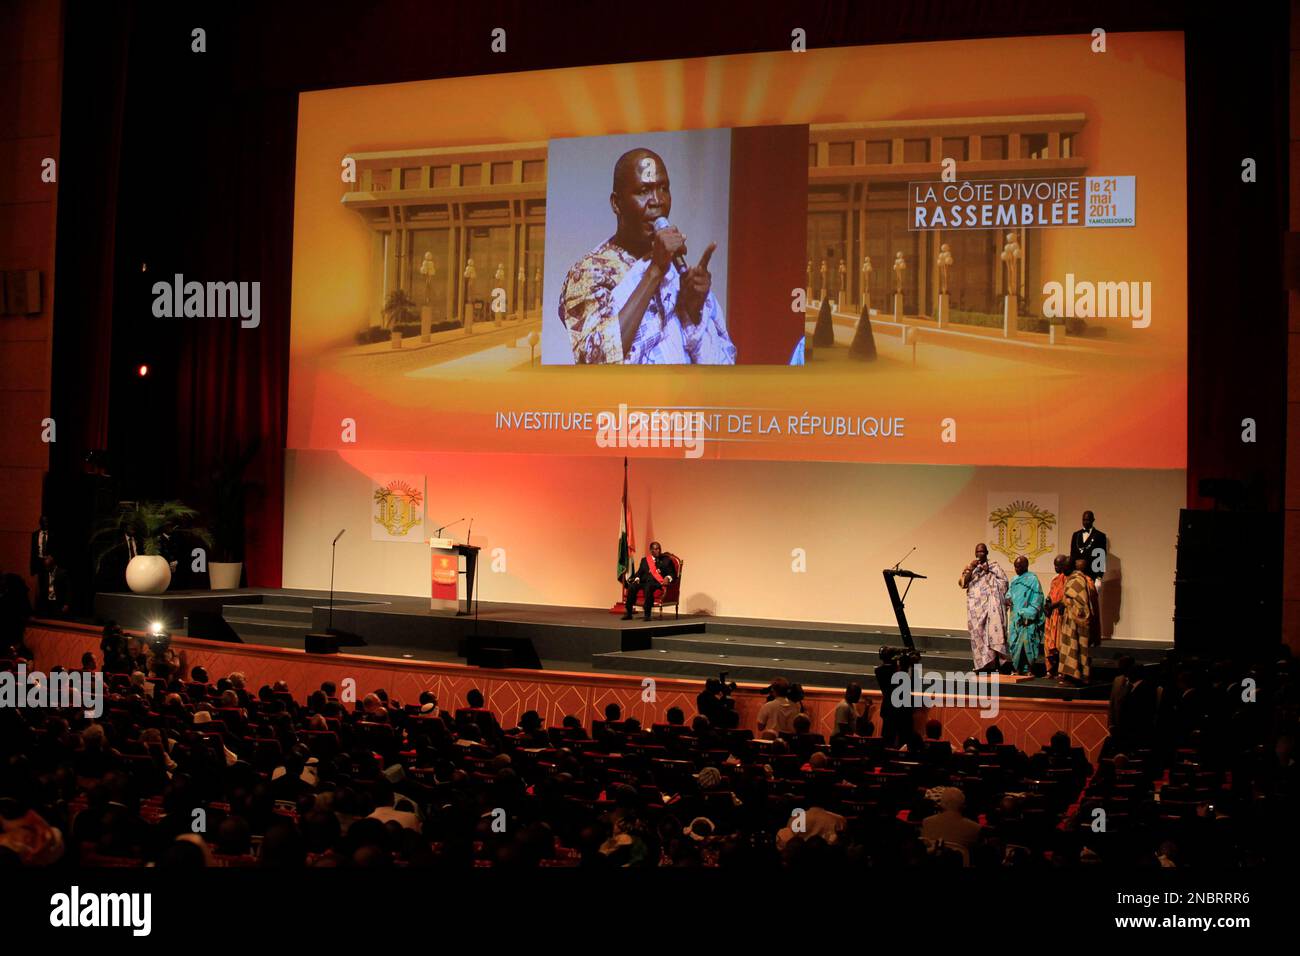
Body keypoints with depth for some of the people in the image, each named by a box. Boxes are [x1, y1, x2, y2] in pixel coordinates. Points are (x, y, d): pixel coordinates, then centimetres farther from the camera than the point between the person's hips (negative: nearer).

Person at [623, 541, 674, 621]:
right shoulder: (645, 560, 24)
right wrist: (637, 578, -5)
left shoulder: (666, 560, 16)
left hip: (658, 583, -4)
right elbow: (639, 572, 18)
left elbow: (672, 573, 8)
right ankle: (628, 613, -23)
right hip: (644, 582, 4)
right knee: (632, 586, -28)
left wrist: (668, 578, -15)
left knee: (648, 586, -39)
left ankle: (647, 614, -38)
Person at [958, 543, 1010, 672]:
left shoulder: (994, 566, 11)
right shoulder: (970, 567, 17)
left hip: (991, 603, -2)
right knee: (977, 633, -3)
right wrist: (970, 569, -11)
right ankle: (982, 663, -1)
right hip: (976, 606, 2)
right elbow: (962, 582, 1)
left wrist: (989, 573, -4)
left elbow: (1004, 581, 3)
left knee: (993, 630, -15)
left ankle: (996, 661, -17)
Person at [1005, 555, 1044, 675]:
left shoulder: (1032, 579, -5)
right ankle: (1018, 668, 10)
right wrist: (1008, 599, -1)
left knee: (1026, 642, -8)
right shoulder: (1014, 580, 16)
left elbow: (1036, 599, -10)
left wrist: (1027, 615, -16)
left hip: (1027, 618, -7)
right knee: (1014, 643, 4)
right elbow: (1009, 592, 24)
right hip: (1015, 617, 7)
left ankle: (1027, 669, -2)